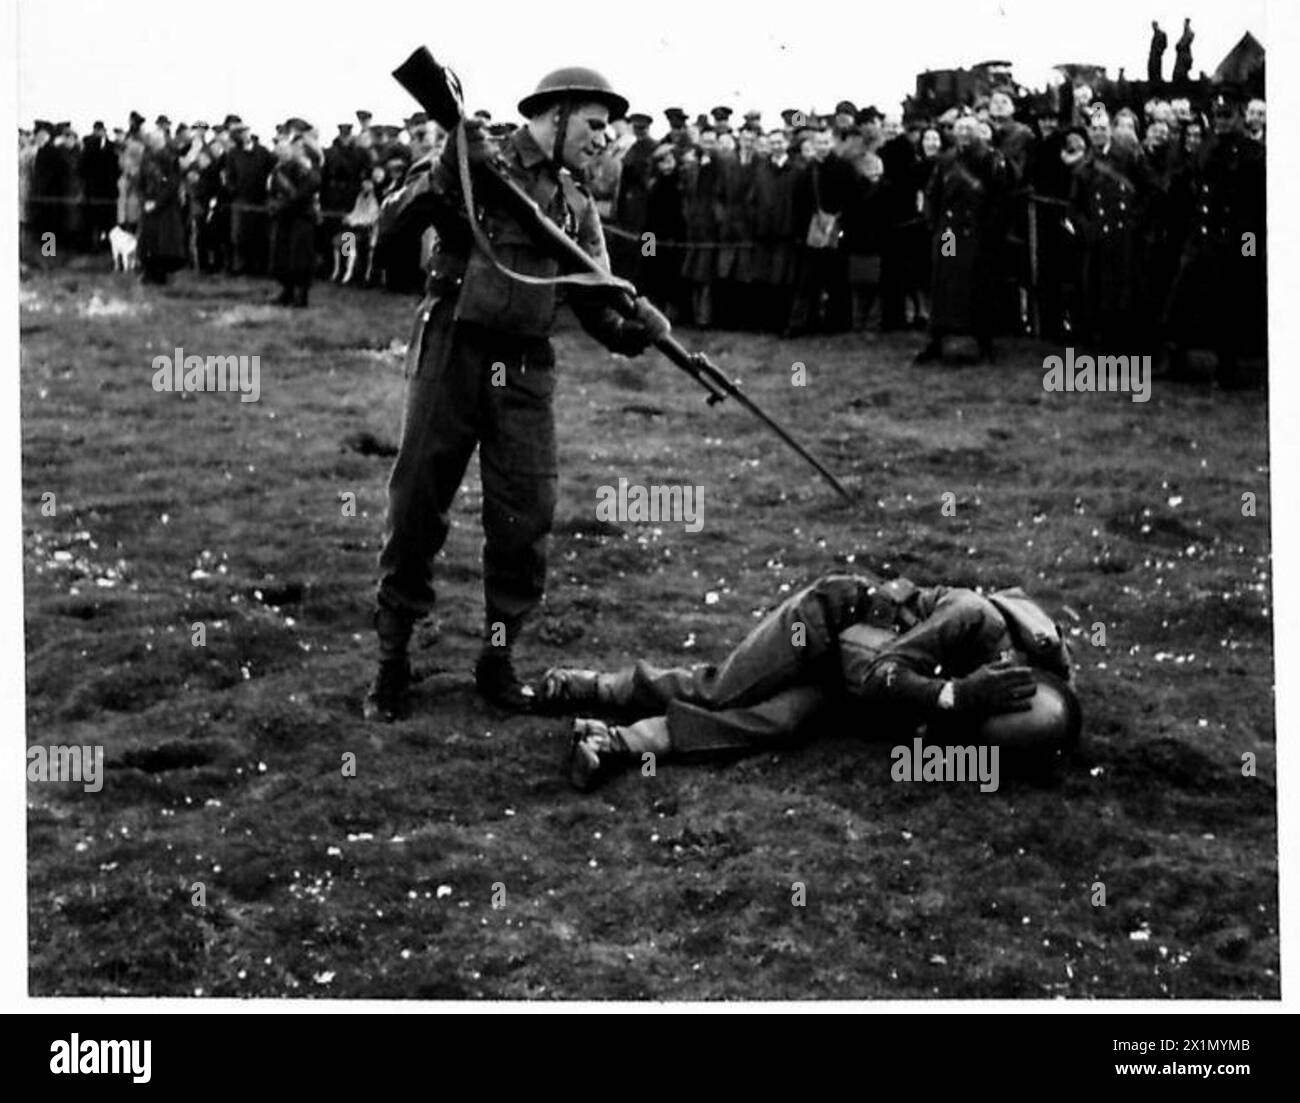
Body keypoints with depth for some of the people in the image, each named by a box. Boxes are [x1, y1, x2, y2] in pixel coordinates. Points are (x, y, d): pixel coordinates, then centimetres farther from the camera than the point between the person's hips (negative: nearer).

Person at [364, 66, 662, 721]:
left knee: (526, 520, 0)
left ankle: (498, 659, 15)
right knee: (416, 513, 1)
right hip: (452, 355, -4)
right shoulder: (474, 162, -1)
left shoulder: (577, 207, 13)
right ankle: (392, 661, 13)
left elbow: (598, 307, 9)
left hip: (525, 372, 4)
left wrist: (635, 329, -12)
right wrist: (447, 173, -23)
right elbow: (392, 226, -10)